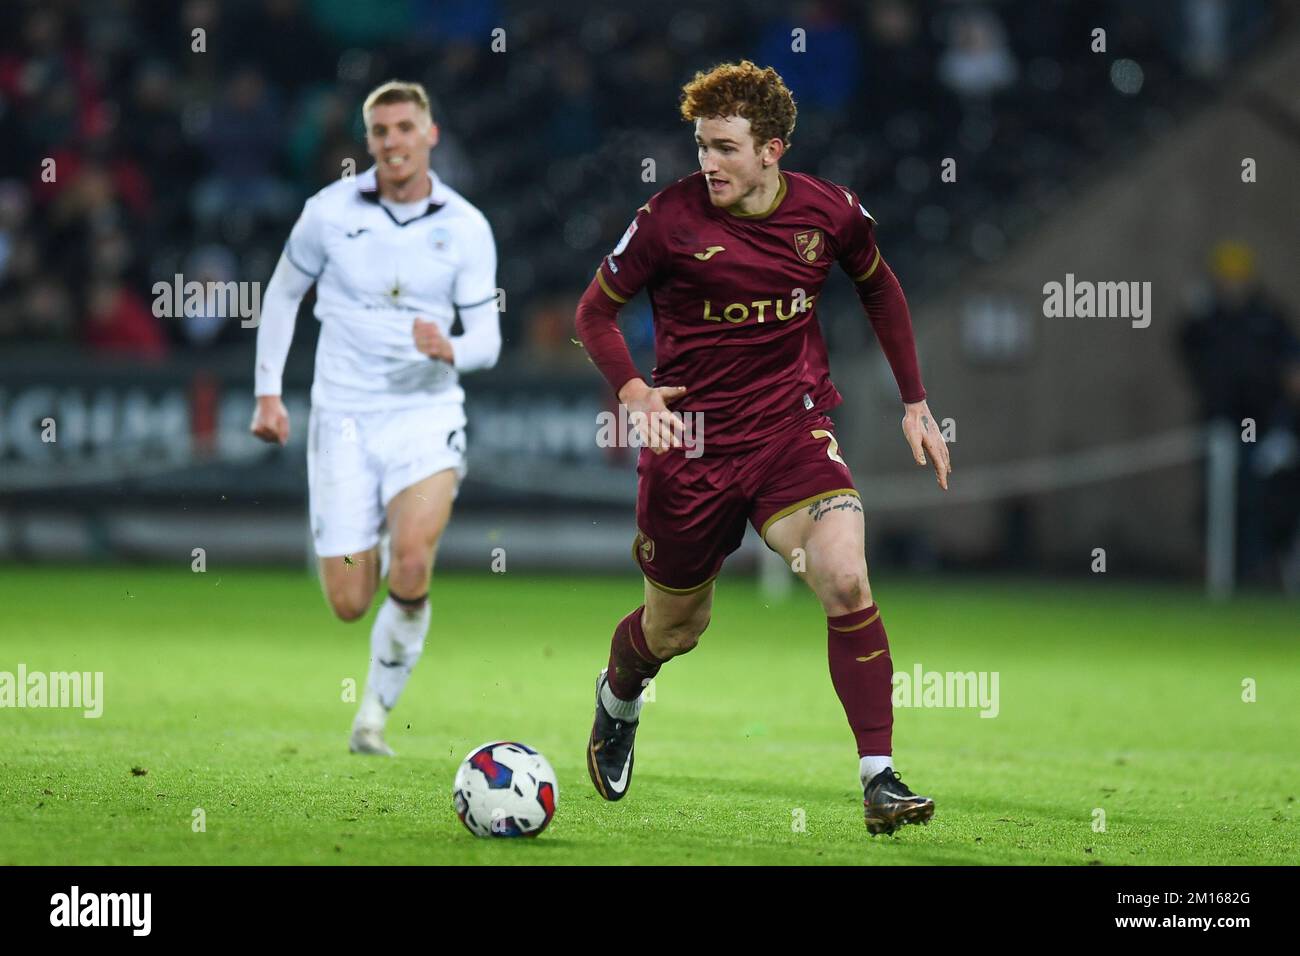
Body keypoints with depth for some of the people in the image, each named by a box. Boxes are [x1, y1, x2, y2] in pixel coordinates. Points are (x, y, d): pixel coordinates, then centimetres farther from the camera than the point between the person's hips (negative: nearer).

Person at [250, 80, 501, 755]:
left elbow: (487, 339, 1)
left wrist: (450, 349, -22)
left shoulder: (466, 227, -1)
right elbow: (283, 292, 13)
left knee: (411, 567, -25)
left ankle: (376, 712, -3)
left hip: (425, 414, -1)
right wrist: (268, 391, 8)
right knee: (350, 604, -4)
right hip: (343, 417, 1)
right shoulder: (330, 210, -1)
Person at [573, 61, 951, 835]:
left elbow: (878, 287, 16)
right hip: (693, 440, -1)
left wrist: (916, 404, 15)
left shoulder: (831, 212, -5)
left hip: (792, 427, 1)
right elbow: (595, 311, 0)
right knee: (676, 630, 13)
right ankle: (618, 699, 51)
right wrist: (634, 391, -18)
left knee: (846, 577, -24)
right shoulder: (671, 219, -13)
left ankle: (880, 779, -18)